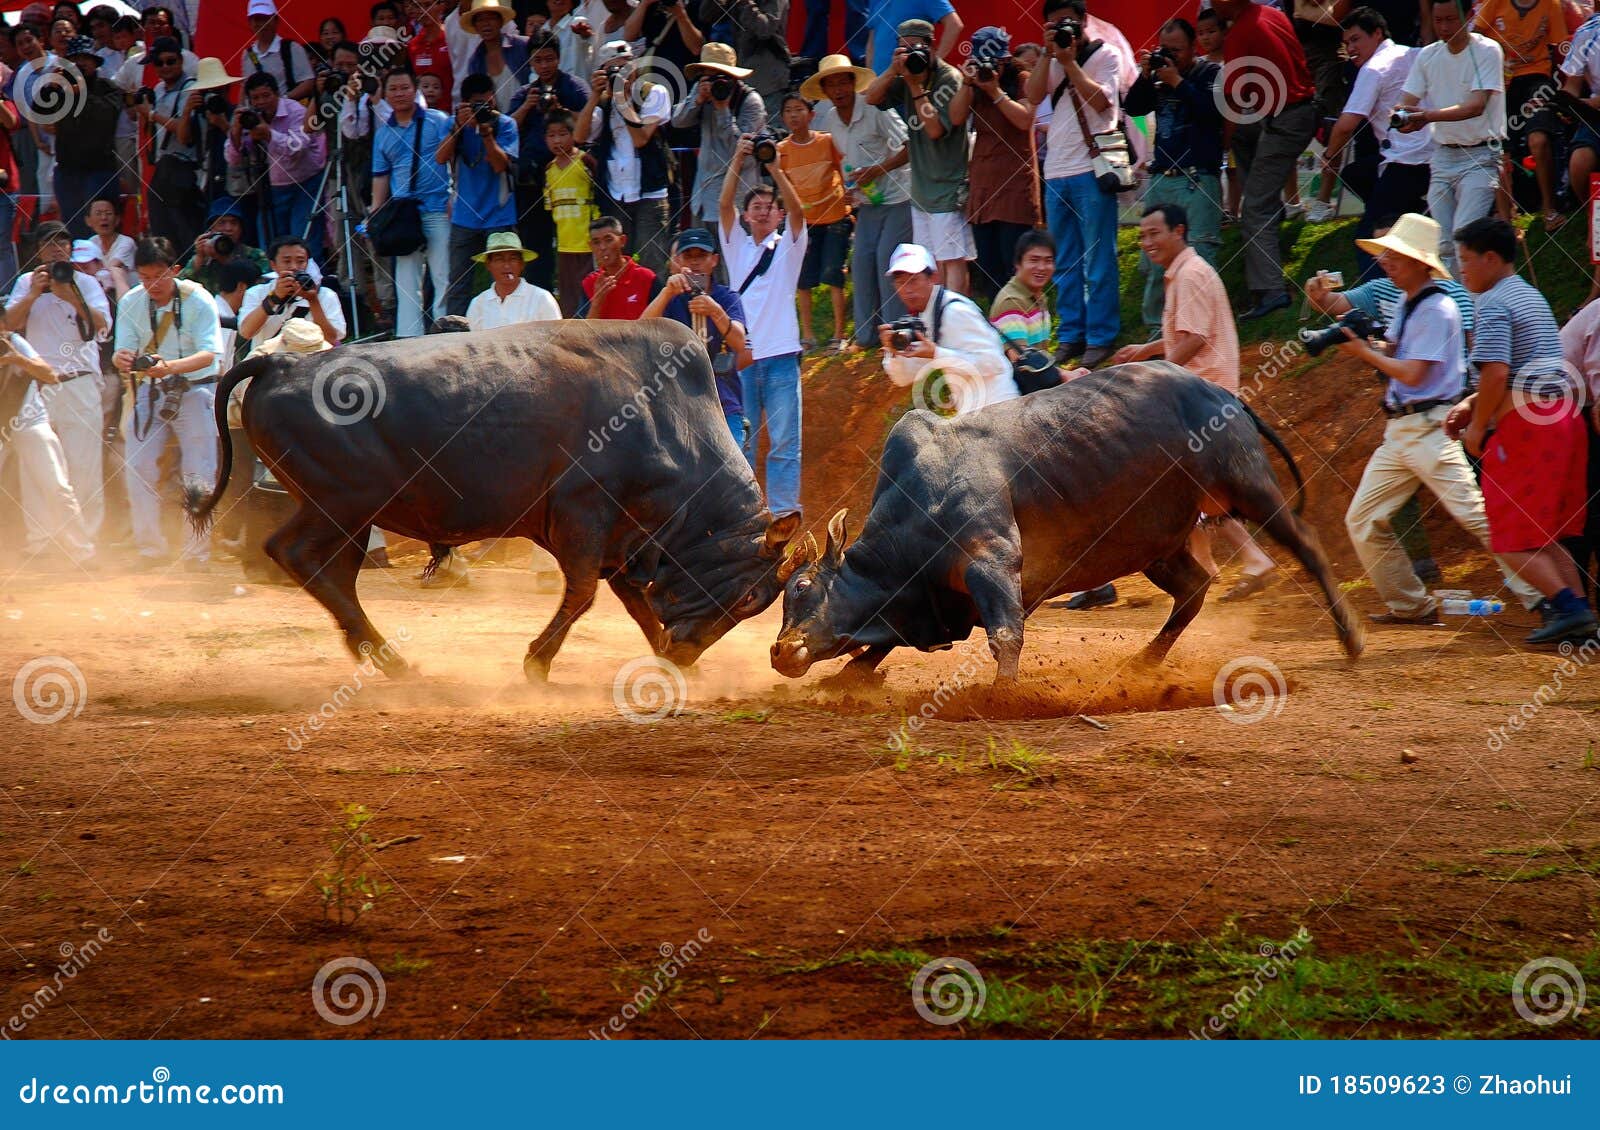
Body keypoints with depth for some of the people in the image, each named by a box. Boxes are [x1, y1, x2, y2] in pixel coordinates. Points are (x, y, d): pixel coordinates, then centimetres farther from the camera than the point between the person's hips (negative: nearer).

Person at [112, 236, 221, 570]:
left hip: (195, 389, -3)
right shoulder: (130, 302, -7)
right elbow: (123, 350, -11)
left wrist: (171, 366, -44)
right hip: (149, 391, 3)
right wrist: (121, 359, -38)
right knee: (138, 469, -3)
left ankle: (197, 551, 3)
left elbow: (208, 354, -25)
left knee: (199, 474, -5)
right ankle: (150, 548, 6)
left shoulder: (199, 300, -17)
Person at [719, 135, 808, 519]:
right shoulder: (737, 243, 11)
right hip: (739, 354, 1)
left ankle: (784, 511, -1)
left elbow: (797, 210, -9)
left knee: (784, 440, -2)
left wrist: (775, 170, -20)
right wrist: (737, 163, -15)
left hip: (780, 355, -1)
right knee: (738, 441, 2)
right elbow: (724, 206, -3)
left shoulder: (788, 245, 8)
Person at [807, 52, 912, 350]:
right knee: (861, 264, 1)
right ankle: (867, 335, 10)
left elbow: (911, 147, -18)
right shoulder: (829, 119, 6)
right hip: (866, 203, 7)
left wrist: (878, 170, -26)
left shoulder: (875, 110, -15)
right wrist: (847, 191, 3)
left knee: (888, 264, -12)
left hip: (896, 199, -7)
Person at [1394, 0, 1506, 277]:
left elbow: (1477, 106, -20)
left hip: (1480, 155, -6)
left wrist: (1429, 116, -32)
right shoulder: (1427, 56, 9)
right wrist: (1402, 116, -21)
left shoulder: (1487, 51, -8)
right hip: (1443, 156, 6)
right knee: (1442, 243, 3)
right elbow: (1407, 101, 5)